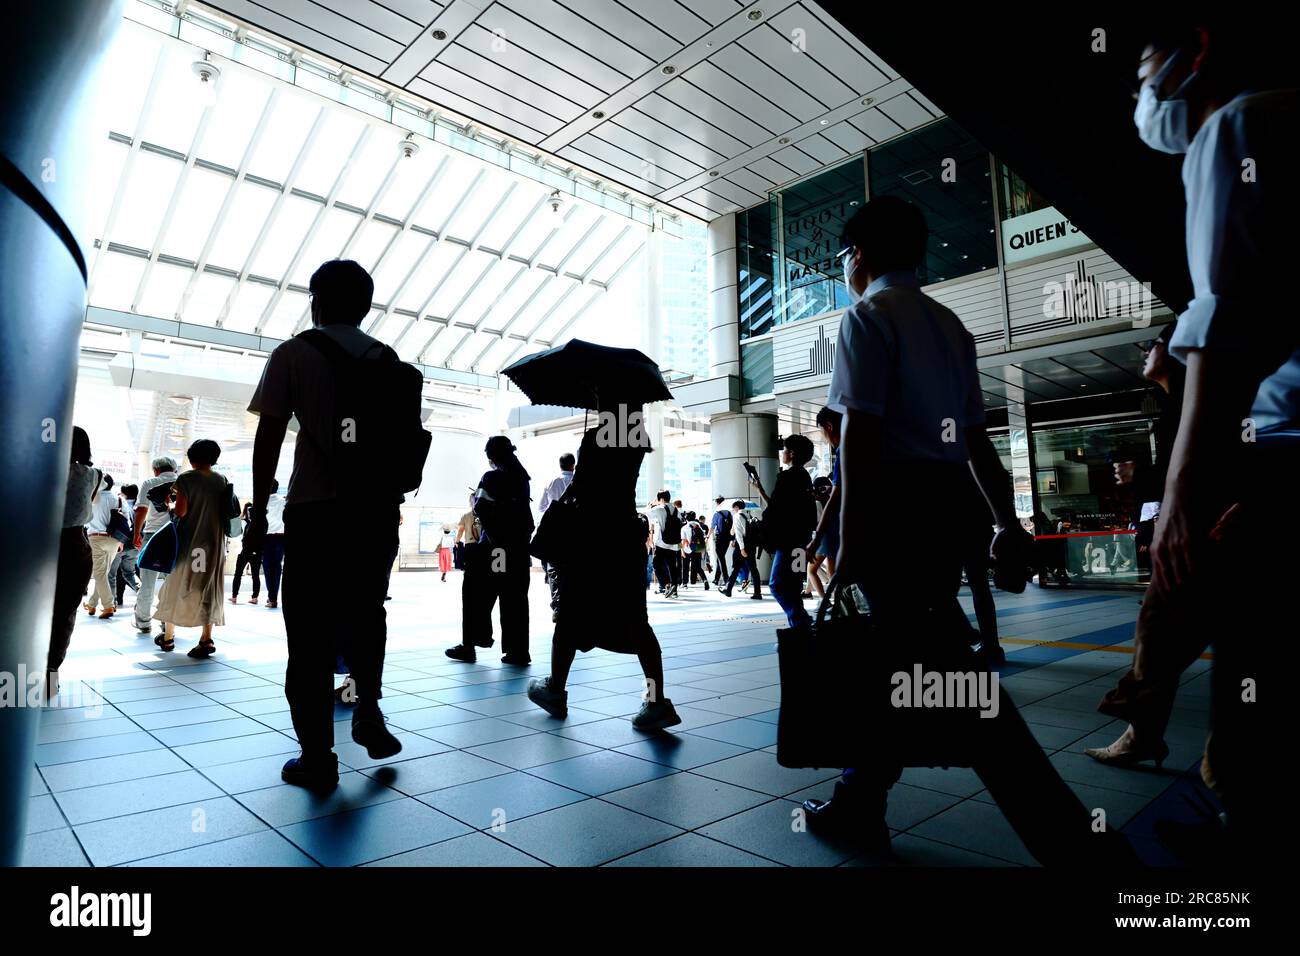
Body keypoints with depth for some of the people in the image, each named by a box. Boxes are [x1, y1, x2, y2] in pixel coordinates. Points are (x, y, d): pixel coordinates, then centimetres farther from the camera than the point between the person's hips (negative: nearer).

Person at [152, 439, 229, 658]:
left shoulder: (186, 478, -7)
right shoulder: (222, 481, 3)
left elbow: (181, 510, -13)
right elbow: (226, 511, 7)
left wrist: (171, 506, 7)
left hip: (188, 541, -2)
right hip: (214, 542, 3)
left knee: (177, 585, 12)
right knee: (208, 588, 5)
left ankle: (168, 636, 23)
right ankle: (206, 639, -4)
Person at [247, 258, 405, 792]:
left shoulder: (293, 354, 3)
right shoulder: (388, 359, 11)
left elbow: (269, 437, -3)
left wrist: (259, 510, 2)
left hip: (314, 506, -3)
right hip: (377, 506, 3)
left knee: (311, 629, 4)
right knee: (365, 611, 22)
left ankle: (317, 757, 8)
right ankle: (368, 710, 14)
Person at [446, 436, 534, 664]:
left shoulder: (492, 478, -7)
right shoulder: (521, 478, 10)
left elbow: (481, 508, -14)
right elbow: (527, 515, 12)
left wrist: (475, 498, 2)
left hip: (494, 546, -5)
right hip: (519, 547, 5)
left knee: (477, 596, 8)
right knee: (515, 599, 7)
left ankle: (470, 645, 10)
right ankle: (518, 652, 7)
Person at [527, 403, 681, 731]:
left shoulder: (595, 439, -11)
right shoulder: (636, 440, 6)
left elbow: (580, 487, -13)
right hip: (628, 536, 6)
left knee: (571, 616, 9)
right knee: (635, 622, 6)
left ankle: (556, 691, 23)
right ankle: (657, 701, 0)